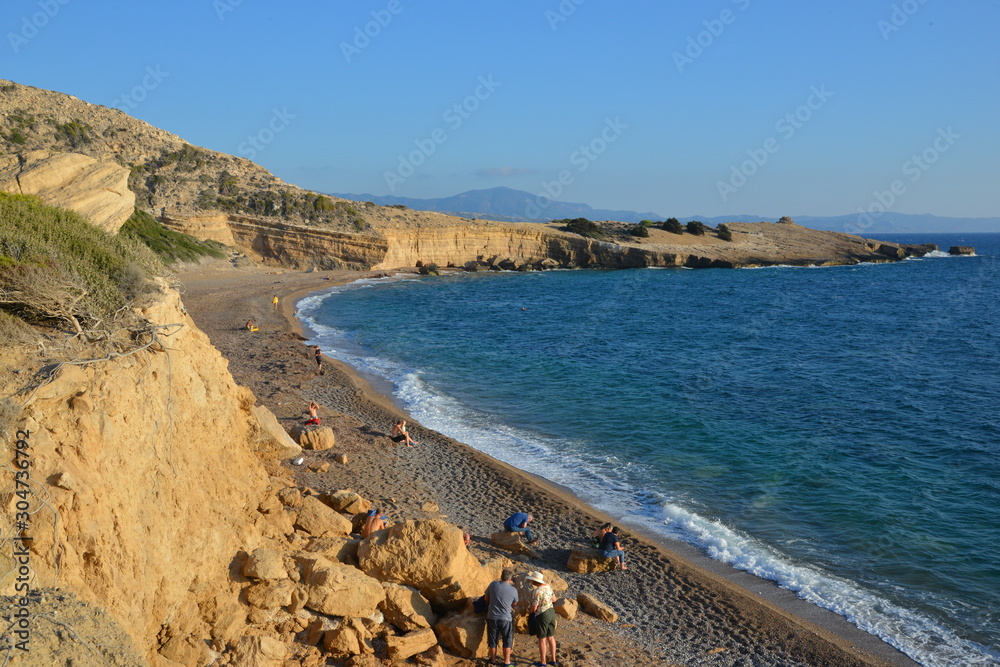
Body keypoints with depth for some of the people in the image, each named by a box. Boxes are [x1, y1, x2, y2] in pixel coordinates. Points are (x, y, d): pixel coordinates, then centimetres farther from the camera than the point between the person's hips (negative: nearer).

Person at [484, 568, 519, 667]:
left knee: (492, 640, 16)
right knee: (507, 640, 14)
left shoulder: (493, 585, -9)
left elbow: (486, 597, 6)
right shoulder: (513, 590, -12)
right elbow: (514, 604, 6)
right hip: (506, 618, -2)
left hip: (492, 617, 2)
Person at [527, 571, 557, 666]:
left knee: (542, 639, 6)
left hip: (542, 615, -8)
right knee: (550, 637, 18)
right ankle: (553, 659, 25)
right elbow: (554, 599, 14)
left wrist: (531, 611, 2)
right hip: (551, 612, 8)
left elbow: (534, 608, -19)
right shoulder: (548, 586, 2)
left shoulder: (536, 591, -22)